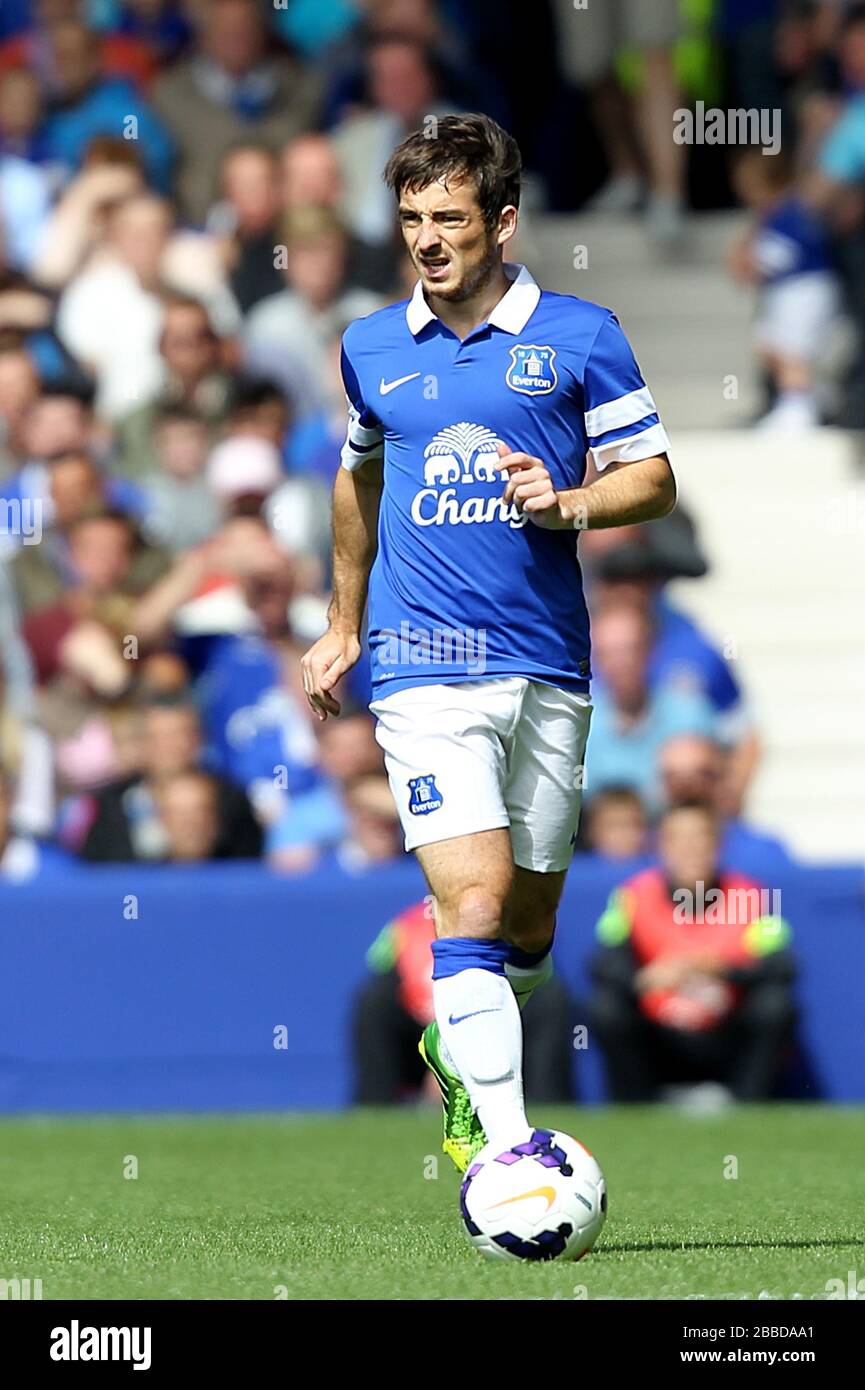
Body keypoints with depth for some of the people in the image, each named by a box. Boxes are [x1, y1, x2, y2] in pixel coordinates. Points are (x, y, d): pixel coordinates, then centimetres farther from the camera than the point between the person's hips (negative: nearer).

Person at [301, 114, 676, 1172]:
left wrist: (570, 503, -15)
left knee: (530, 923, 12)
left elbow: (654, 478, 5)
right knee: (473, 904, -17)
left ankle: (458, 1046, 43)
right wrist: (343, 626, 29)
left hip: (549, 667, 1)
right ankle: (504, 1144, -21)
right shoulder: (371, 350, 8)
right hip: (425, 663, -1)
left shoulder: (579, 335, 2)